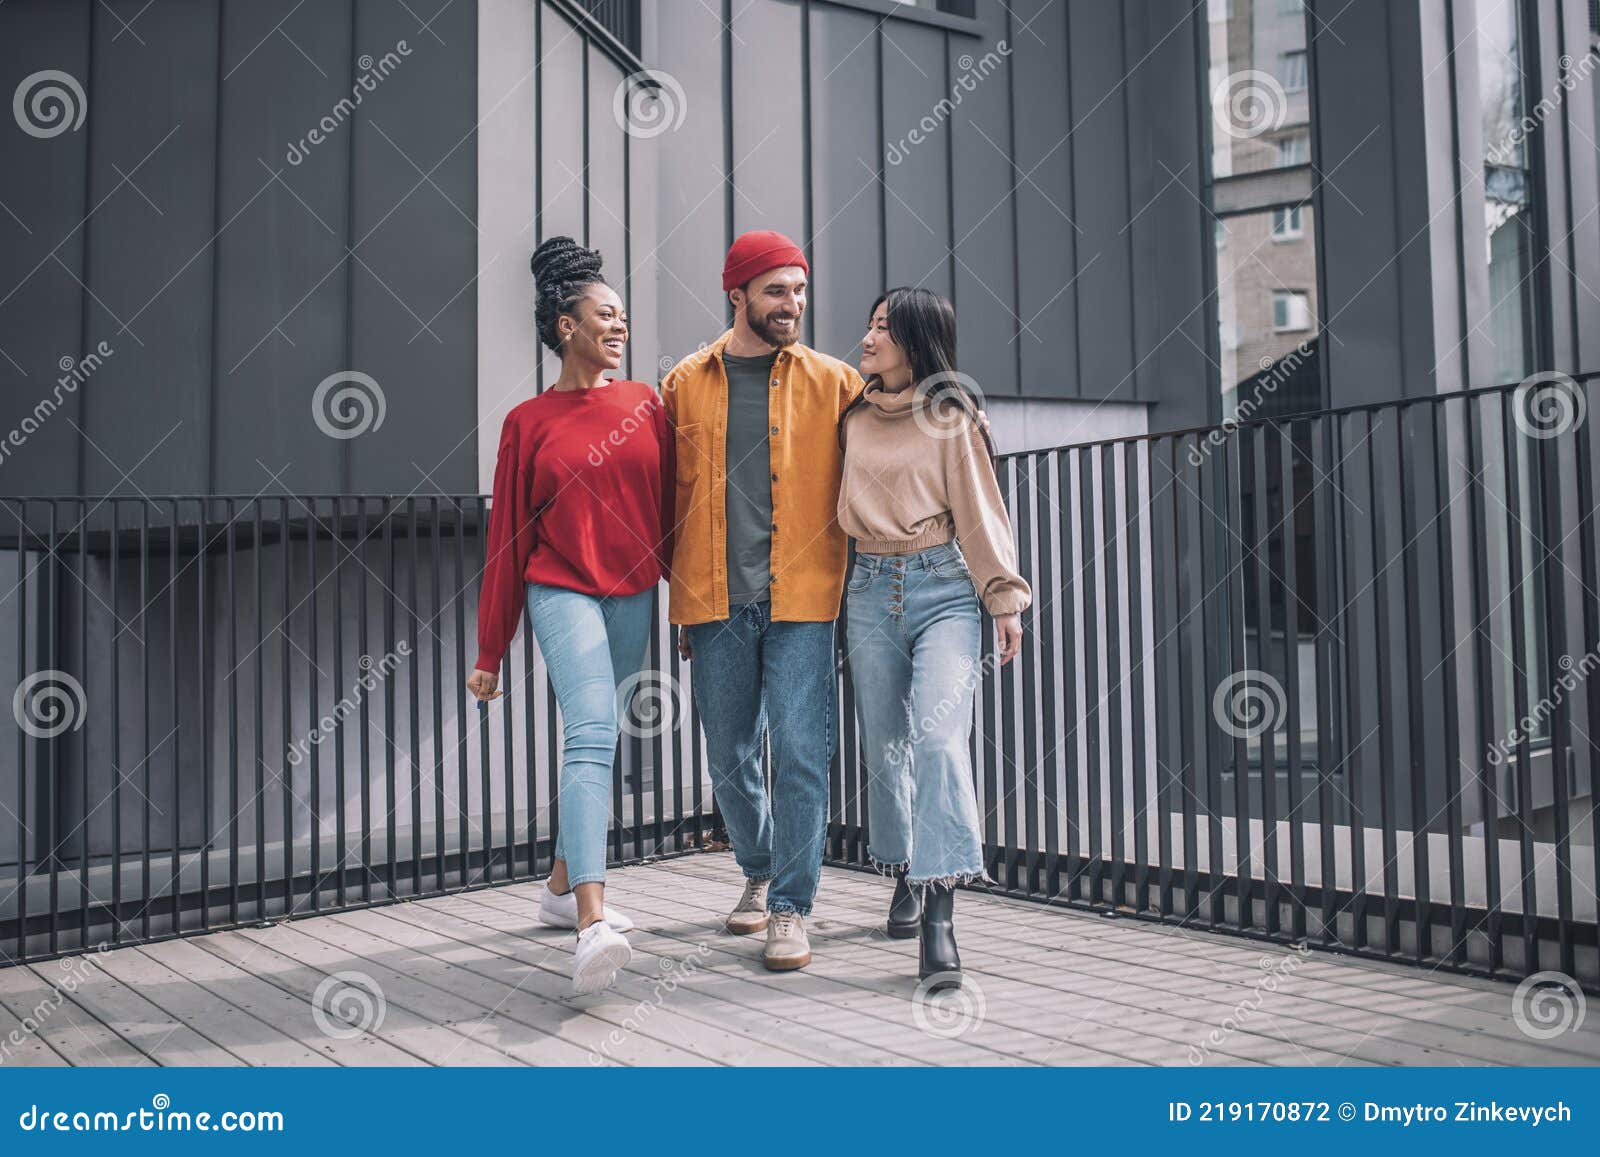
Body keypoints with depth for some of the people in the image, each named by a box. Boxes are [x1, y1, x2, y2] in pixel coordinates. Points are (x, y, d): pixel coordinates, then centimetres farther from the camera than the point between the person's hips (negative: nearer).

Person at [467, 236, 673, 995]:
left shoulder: (645, 404, 8)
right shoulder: (528, 422, 0)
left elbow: (670, 509, 11)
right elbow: (508, 540, 2)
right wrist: (489, 654, 3)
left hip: (633, 595, 4)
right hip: (564, 592, -4)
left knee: (594, 738, 12)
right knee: (593, 736, -20)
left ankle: (563, 886, 30)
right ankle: (592, 926, -28)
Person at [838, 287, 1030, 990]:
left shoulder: (950, 416, 2)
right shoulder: (854, 418, 14)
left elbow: (978, 508, -1)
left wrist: (1004, 596, -7)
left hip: (944, 587, -4)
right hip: (872, 589, 4)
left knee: (937, 735, -18)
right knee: (884, 744, 7)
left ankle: (938, 915, -19)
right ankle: (907, 878, 27)